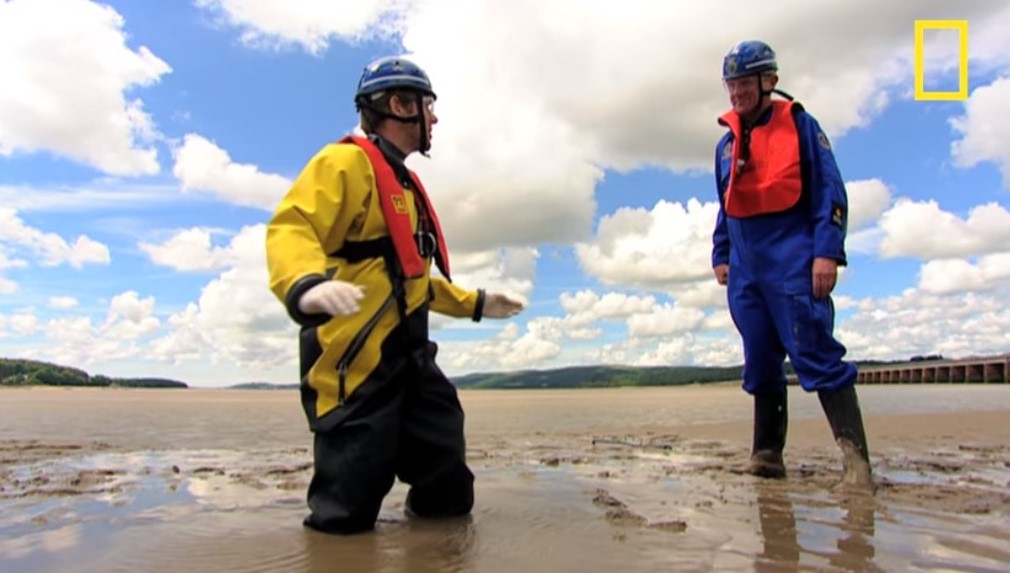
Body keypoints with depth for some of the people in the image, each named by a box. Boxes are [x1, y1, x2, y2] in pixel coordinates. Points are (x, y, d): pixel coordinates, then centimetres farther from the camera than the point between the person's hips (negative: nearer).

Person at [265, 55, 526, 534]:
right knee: (346, 519, -2)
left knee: (450, 498, 12)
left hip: (410, 359, 9)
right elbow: (290, 227, -22)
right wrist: (307, 285, -43)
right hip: (354, 361, -9)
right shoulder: (348, 162, -5)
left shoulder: (405, 184, 26)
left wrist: (475, 303, 37)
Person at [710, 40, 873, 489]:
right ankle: (767, 454, 14)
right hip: (745, 266, 5)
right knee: (760, 363, 7)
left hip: (792, 260, -5)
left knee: (815, 354, -10)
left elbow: (830, 191, -4)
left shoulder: (799, 124, 3)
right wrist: (720, 256, 15)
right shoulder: (726, 143, 18)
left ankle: (855, 455, -4)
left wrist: (827, 252, -14)